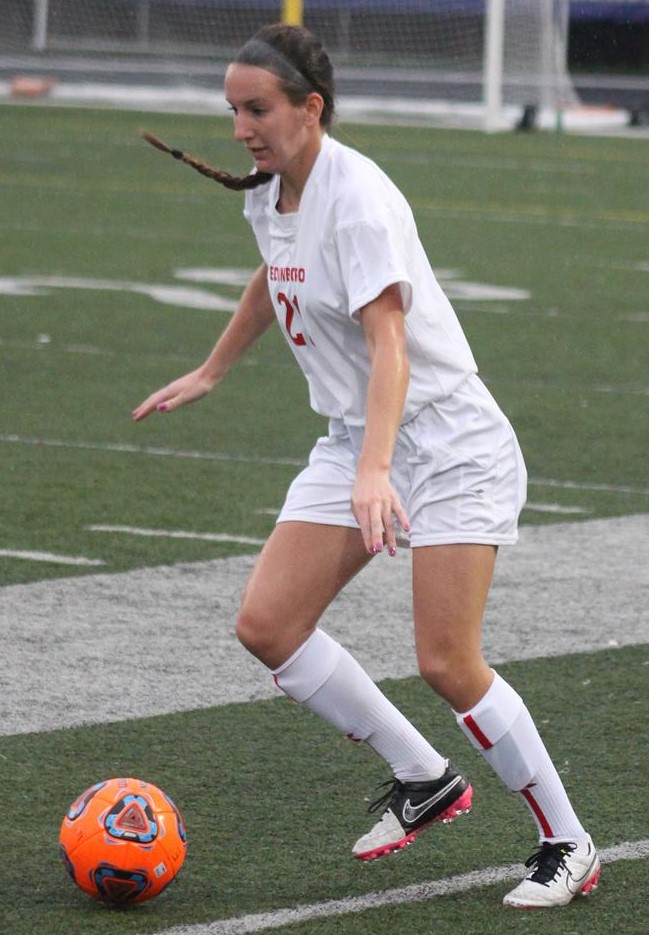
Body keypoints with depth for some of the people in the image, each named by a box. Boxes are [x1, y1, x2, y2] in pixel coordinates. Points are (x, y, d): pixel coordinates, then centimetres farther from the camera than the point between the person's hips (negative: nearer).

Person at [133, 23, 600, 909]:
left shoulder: (357, 198, -22)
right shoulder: (268, 188, 3)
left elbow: (388, 344, -32)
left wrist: (373, 471, -44)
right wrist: (209, 374, 35)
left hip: (449, 442, -8)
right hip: (352, 440, 8)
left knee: (447, 663, -15)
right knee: (267, 623, -5)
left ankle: (568, 846, 1)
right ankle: (424, 779, 12)